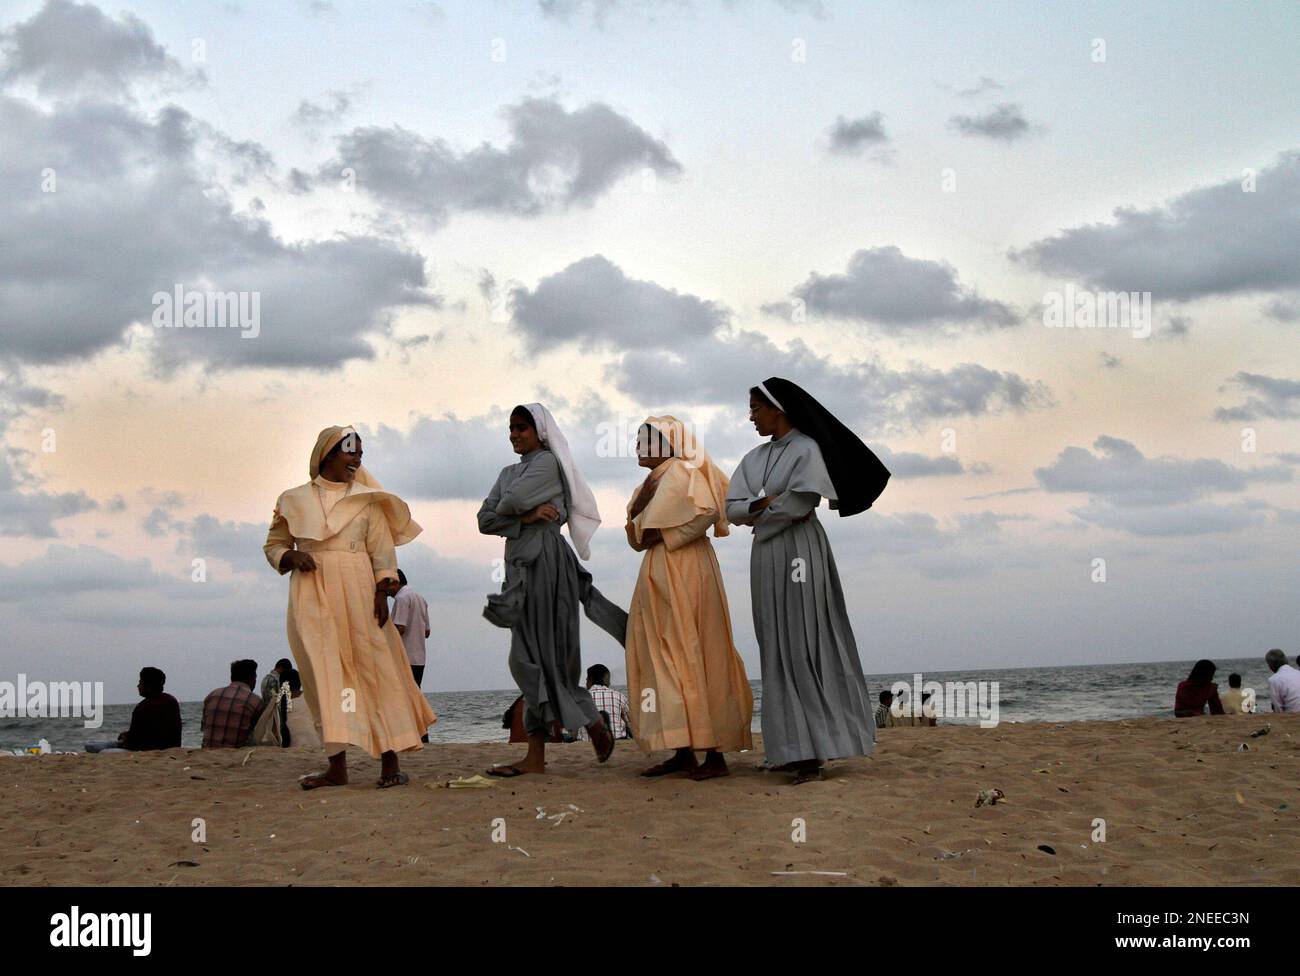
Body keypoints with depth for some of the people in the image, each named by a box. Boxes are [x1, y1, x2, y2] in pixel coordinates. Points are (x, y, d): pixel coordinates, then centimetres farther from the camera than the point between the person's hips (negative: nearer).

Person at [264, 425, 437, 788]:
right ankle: (337, 766, -3)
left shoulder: (366, 500, 11)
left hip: (357, 592, 0)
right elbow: (274, 544, 15)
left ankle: (390, 763, -3)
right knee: (325, 676, -3)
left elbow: (382, 549, 5)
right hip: (312, 596, 1)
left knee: (375, 670, -4)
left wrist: (382, 591, -8)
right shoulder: (295, 500, 11)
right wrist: (290, 557, -7)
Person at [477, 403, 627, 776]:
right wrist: (525, 517, -4)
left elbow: (512, 501, -15)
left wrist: (505, 511, 7)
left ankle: (594, 726, 1)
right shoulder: (509, 472, 22)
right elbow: (485, 521, 10)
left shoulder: (547, 462, -1)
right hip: (521, 563, 8)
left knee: (539, 654, -11)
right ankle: (536, 756, 0)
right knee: (532, 657, 3)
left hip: (545, 560, -8)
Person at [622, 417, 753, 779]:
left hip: (685, 571, -10)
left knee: (691, 655, -11)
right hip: (659, 573, 10)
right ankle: (684, 751, 8)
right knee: (665, 657, 6)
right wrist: (639, 533, 7)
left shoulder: (681, 473, -9)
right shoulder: (653, 481, 20)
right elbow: (641, 530, 29)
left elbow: (706, 511, -25)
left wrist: (664, 536, -17)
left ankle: (715, 755, -10)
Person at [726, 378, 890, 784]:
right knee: (779, 651, 5)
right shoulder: (754, 458, 15)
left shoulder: (807, 449, -6)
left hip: (800, 552, -7)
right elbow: (732, 509, 6)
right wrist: (766, 502, -12)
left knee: (804, 647, -10)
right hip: (766, 556, 7)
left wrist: (757, 509, -4)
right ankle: (796, 747, 7)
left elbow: (801, 503, -18)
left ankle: (814, 751, -10)